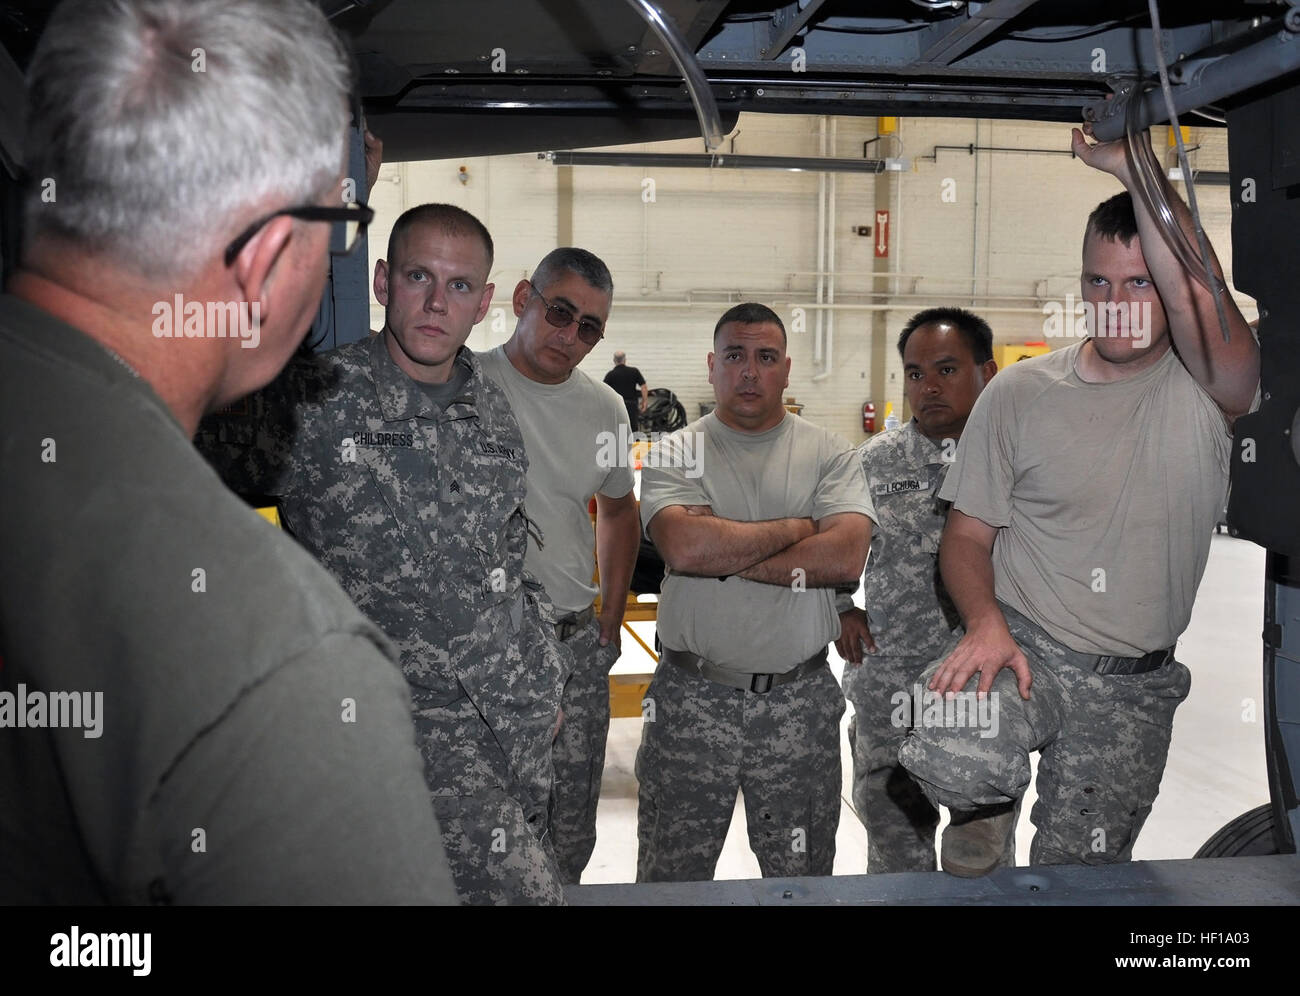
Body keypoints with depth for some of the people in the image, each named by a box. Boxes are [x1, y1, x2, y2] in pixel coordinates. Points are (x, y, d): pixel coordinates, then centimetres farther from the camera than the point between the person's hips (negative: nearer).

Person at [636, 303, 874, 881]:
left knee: (803, 879, 14)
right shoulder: (675, 454, 2)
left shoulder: (829, 456, 4)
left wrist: (723, 557, -14)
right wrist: (797, 528, -9)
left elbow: (846, 558, -13)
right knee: (671, 878, 11)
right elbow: (684, 547, -17)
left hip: (799, 702, 1)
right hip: (692, 698, 0)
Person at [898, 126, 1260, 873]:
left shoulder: (1207, 388, -5)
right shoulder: (1019, 393, 0)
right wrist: (987, 622, -16)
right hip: (1024, 647, 0)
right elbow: (968, 535, 3)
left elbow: (1197, 298, -29)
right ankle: (990, 808, 6)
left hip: (1135, 687, 1)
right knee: (954, 761, -31)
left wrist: (1131, 164, -25)